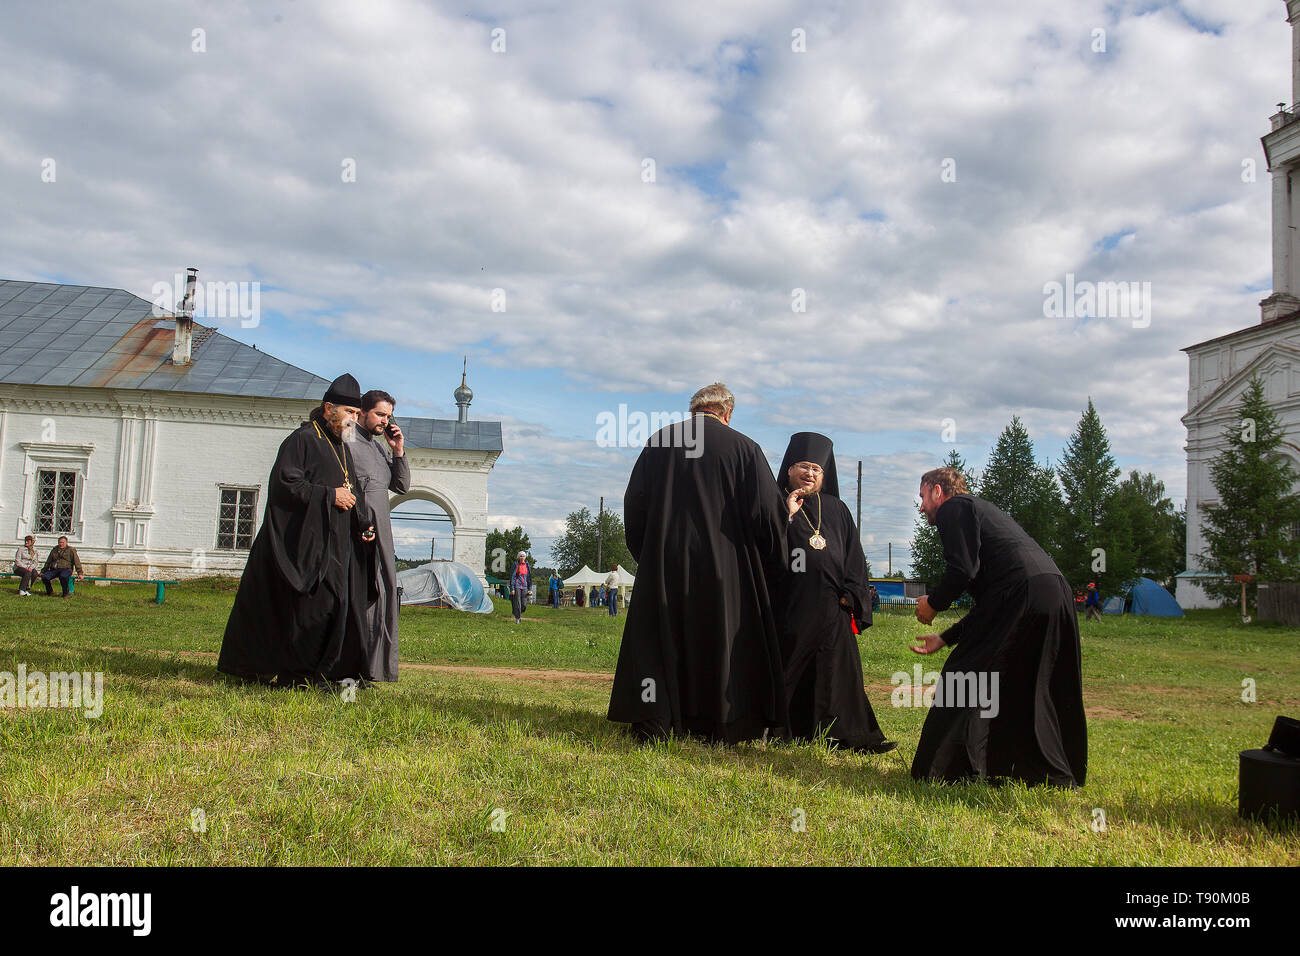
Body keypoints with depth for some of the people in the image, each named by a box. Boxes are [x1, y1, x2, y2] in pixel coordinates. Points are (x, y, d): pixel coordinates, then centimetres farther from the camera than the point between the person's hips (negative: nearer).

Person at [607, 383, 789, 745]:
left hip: (662, 566, 2)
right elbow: (767, 512, -6)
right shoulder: (743, 448, -5)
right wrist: (771, 572, 7)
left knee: (659, 644, 10)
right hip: (724, 569, -2)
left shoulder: (657, 443, 3)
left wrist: (646, 557, 19)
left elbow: (634, 506, 7)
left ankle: (652, 725, 12)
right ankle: (723, 730, 13)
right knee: (722, 646, 8)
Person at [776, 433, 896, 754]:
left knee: (838, 670, 4)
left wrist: (850, 594, 4)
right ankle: (785, 732, 8)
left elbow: (854, 556, 16)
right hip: (791, 605, -4)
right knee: (790, 670, -1)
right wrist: (787, 515, -16)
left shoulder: (837, 509, 17)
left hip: (831, 607, 4)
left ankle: (845, 734, 10)